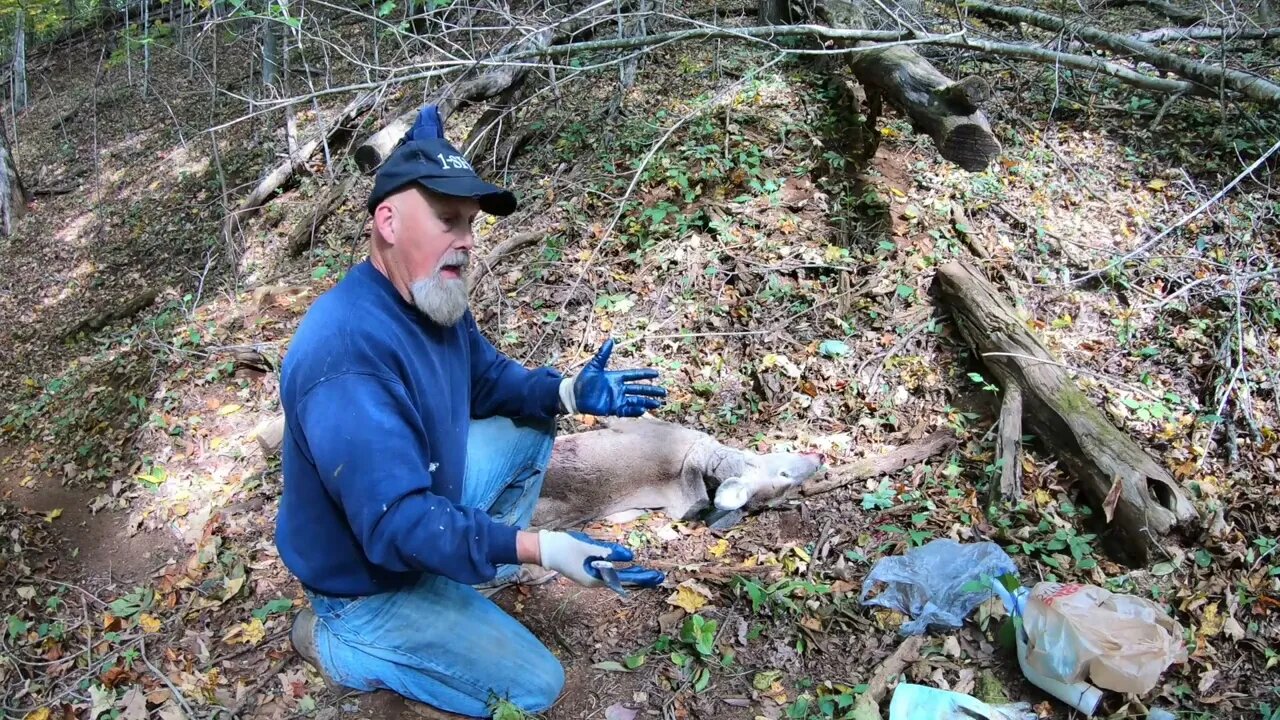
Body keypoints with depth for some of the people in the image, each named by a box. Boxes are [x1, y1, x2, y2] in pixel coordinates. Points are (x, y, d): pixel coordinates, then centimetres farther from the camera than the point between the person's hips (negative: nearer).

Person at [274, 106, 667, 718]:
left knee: (531, 429, 9)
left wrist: (569, 392, -11)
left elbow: (488, 378, 8)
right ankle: (339, 642, 4)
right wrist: (541, 549, -41)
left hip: (426, 500, 8)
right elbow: (398, 525, -38)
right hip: (372, 582, -8)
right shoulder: (347, 354, -37)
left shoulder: (436, 298, -7)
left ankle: (489, 568, 19)